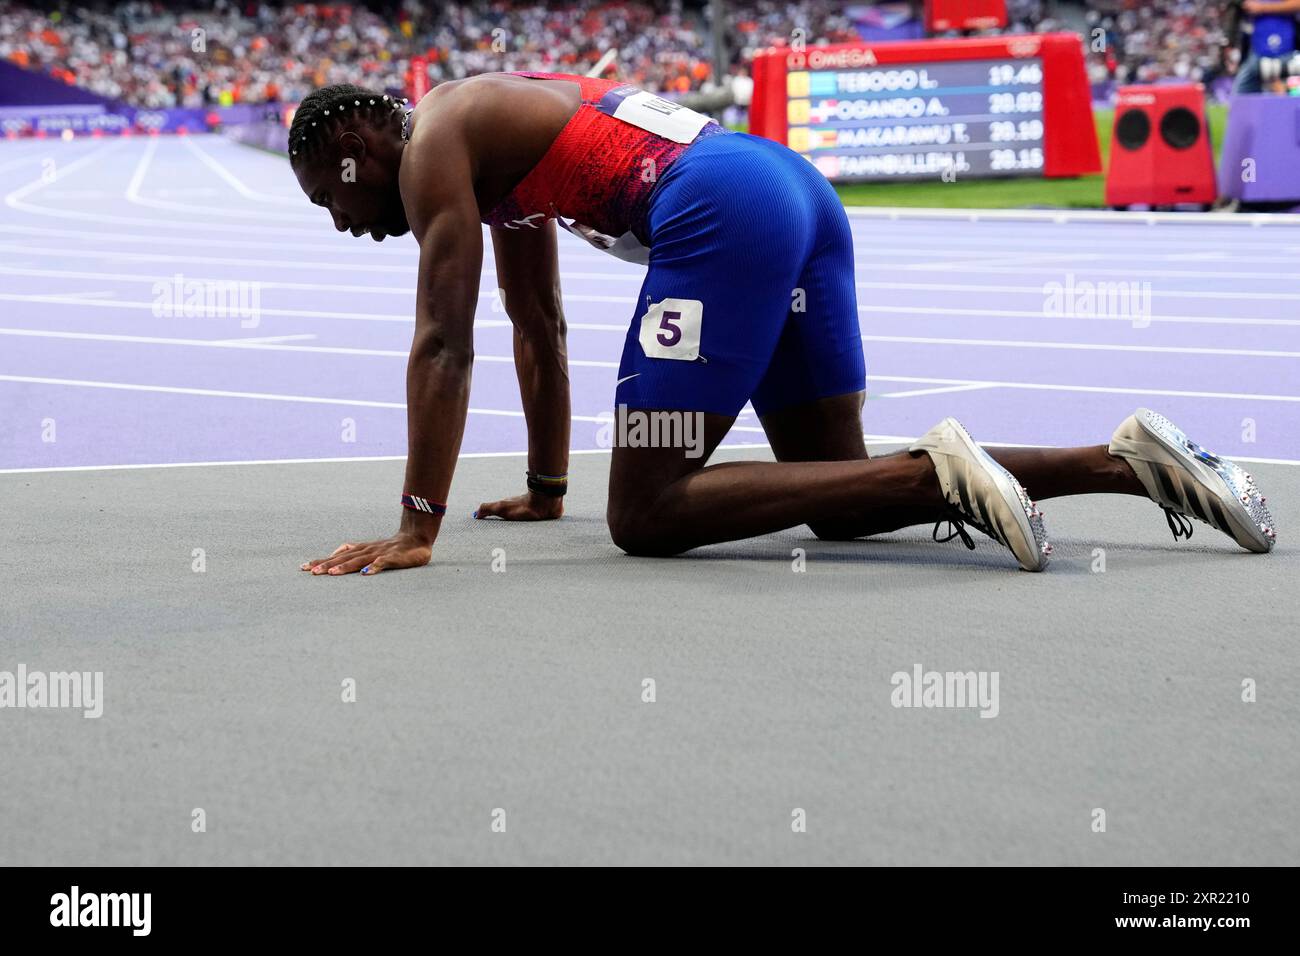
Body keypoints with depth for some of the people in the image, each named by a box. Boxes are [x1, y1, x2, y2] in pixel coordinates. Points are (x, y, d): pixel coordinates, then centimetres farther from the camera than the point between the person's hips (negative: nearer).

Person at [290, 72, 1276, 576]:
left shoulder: (434, 143, 3)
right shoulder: (496, 140, 31)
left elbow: (444, 342, -6)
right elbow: (539, 329, 37)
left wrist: (416, 530, -7)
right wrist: (546, 490, 41)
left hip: (722, 211, -10)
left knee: (644, 514, -8)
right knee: (837, 500, 13)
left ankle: (937, 472, -20)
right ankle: (1130, 457, 3)